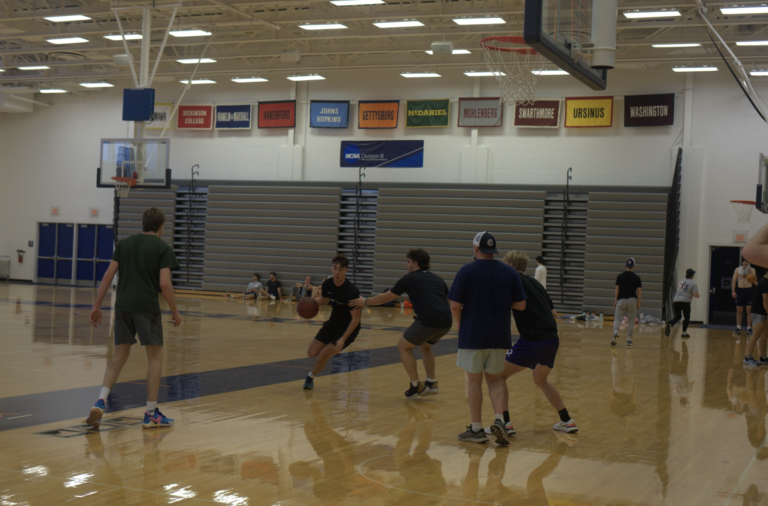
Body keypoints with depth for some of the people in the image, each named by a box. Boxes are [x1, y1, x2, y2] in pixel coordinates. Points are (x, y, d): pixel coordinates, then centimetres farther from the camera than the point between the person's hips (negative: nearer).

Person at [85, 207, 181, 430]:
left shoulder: (124, 243, 13)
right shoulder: (162, 247, -1)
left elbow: (108, 275, 7)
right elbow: (164, 283, -10)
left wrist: (97, 306, 9)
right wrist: (175, 312, 0)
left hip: (123, 306, 5)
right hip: (147, 307, -5)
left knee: (120, 356, 13)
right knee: (155, 357, 6)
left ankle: (100, 402, -5)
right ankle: (151, 414, 6)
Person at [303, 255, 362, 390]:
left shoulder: (352, 291, -28)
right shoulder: (327, 284, -10)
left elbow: (355, 319, -22)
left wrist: (343, 339, -26)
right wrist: (313, 299, -11)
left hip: (348, 328, -6)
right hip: (332, 323, 6)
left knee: (322, 357, -12)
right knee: (311, 353, 3)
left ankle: (311, 377, 19)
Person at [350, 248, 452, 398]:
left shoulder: (410, 278, 9)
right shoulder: (437, 279, 24)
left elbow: (384, 298, 16)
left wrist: (364, 302, 30)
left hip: (428, 321, -7)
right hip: (446, 322, 7)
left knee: (403, 347, 14)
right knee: (425, 345, 32)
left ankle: (416, 386, 12)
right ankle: (431, 382, 27)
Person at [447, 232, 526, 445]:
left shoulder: (466, 271, -7)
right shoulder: (510, 273, 2)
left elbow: (455, 306, -10)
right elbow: (520, 305, 3)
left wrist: (461, 327, 7)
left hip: (472, 336, -3)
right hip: (500, 337, 3)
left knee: (474, 381, 8)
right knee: (495, 379, 17)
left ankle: (476, 429, 14)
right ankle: (499, 420, -1)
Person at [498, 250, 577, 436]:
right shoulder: (535, 283, 20)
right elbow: (554, 314, 20)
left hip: (532, 340, -8)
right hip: (552, 339, 8)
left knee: (499, 374, 4)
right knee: (539, 378, 29)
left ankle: (504, 422, -6)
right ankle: (567, 421, 28)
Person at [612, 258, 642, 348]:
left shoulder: (620, 276, 0)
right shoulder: (637, 278, -2)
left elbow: (617, 289, 1)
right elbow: (639, 291, -2)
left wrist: (615, 301, 6)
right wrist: (638, 303, 4)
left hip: (621, 300, 0)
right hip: (632, 300, 0)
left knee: (617, 318, 4)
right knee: (631, 321, 10)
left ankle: (615, 333, -23)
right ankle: (629, 339, 8)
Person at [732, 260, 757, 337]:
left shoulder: (752, 270, 3)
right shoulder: (737, 269, 7)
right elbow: (734, 280, 5)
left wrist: (751, 273, -22)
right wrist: (733, 291, -3)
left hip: (749, 290, -2)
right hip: (740, 290, 2)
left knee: (749, 310, -2)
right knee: (739, 310, 4)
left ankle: (749, 329, 1)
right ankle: (738, 329, 11)